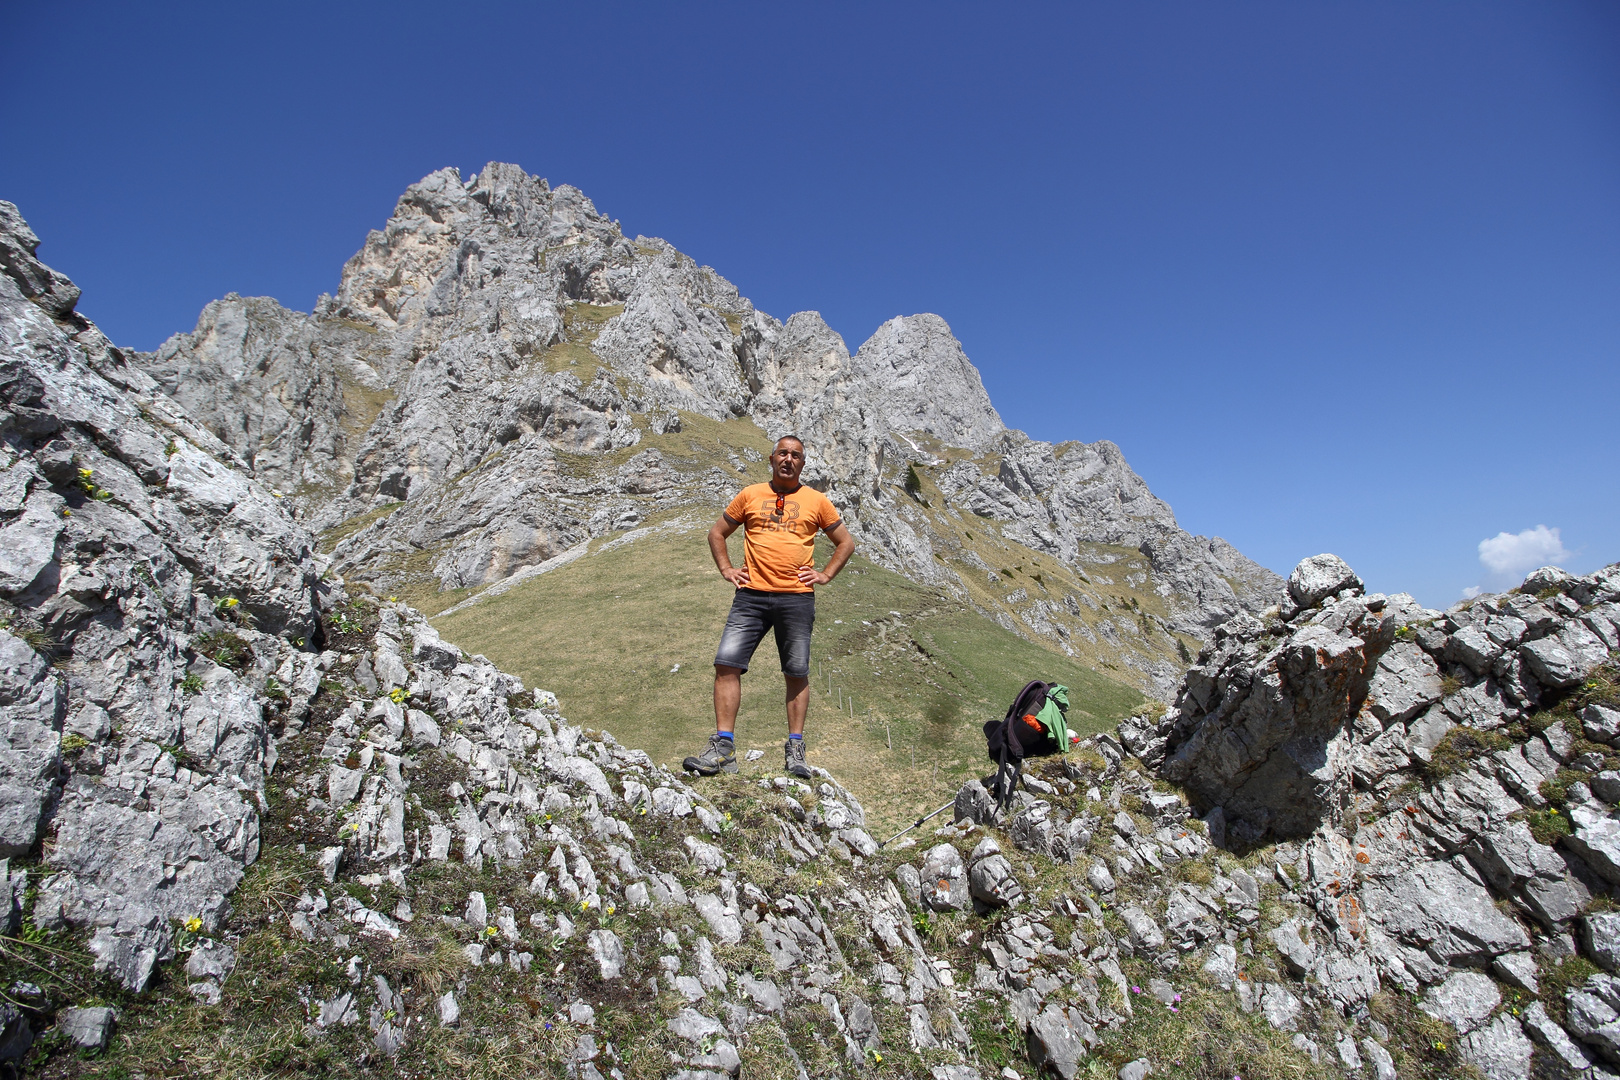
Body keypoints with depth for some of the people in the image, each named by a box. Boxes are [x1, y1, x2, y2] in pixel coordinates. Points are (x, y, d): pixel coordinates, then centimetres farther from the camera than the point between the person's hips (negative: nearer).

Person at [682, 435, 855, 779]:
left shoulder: (816, 501, 9)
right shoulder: (750, 495, 11)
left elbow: (846, 543, 17)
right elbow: (717, 533, 20)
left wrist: (825, 575, 6)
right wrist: (726, 569, 7)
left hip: (797, 598, 0)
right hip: (751, 595, 1)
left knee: (796, 673, 4)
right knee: (727, 663, -8)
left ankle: (795, 748, 15)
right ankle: (724, 744, -1)